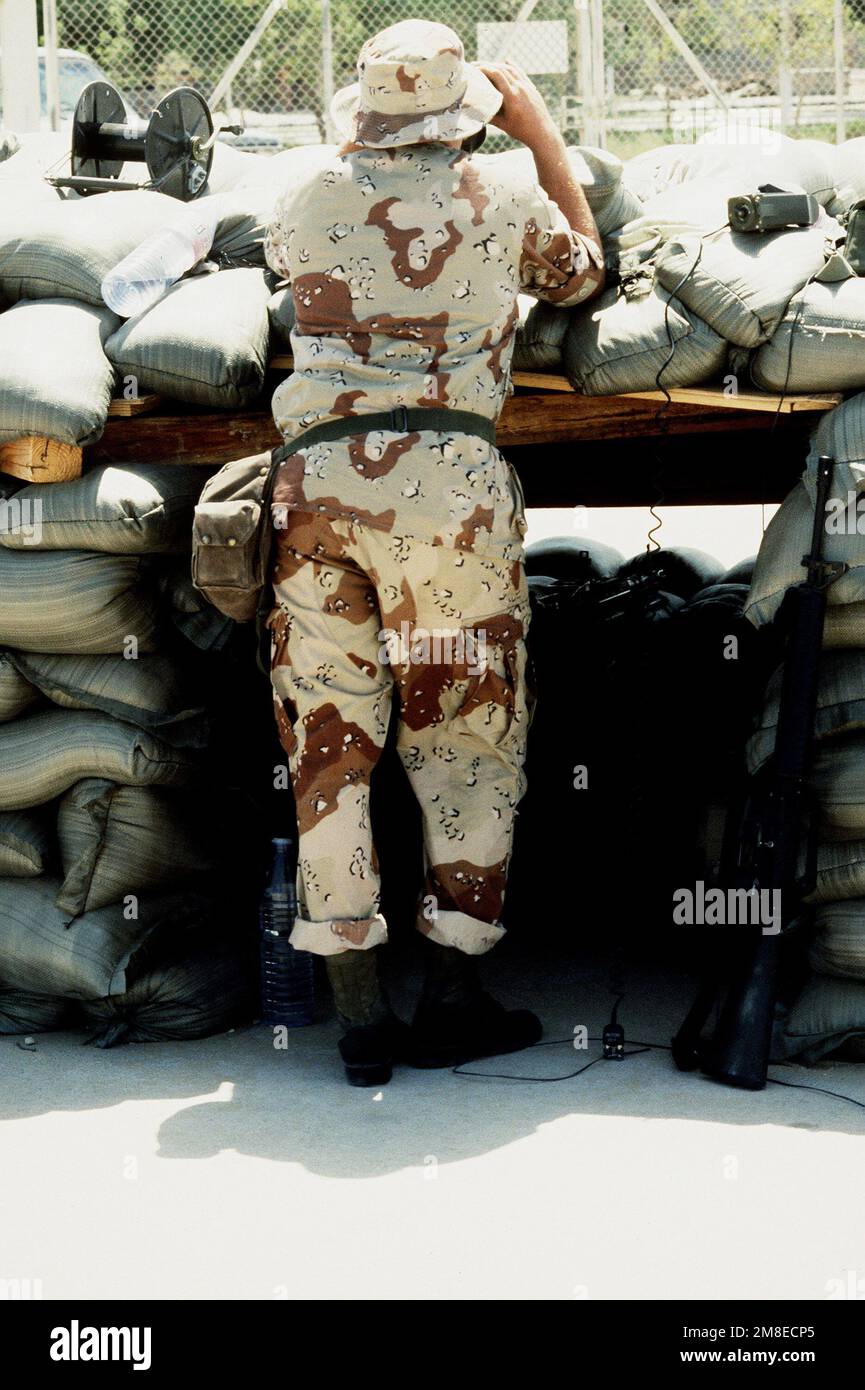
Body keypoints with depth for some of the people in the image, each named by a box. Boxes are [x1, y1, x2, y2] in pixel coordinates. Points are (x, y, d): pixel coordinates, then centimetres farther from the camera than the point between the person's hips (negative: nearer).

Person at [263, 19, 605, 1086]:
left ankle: (359, 1017, 8)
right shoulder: (504, 198, 6)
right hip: (447, 478, -2)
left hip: (316, 477, 2)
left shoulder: (308, 204, 12)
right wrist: (540, 133, 33)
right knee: (467, 740, 8)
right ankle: (451, 1000, 9)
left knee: (329, 742, 7)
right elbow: (582, 272, 27)